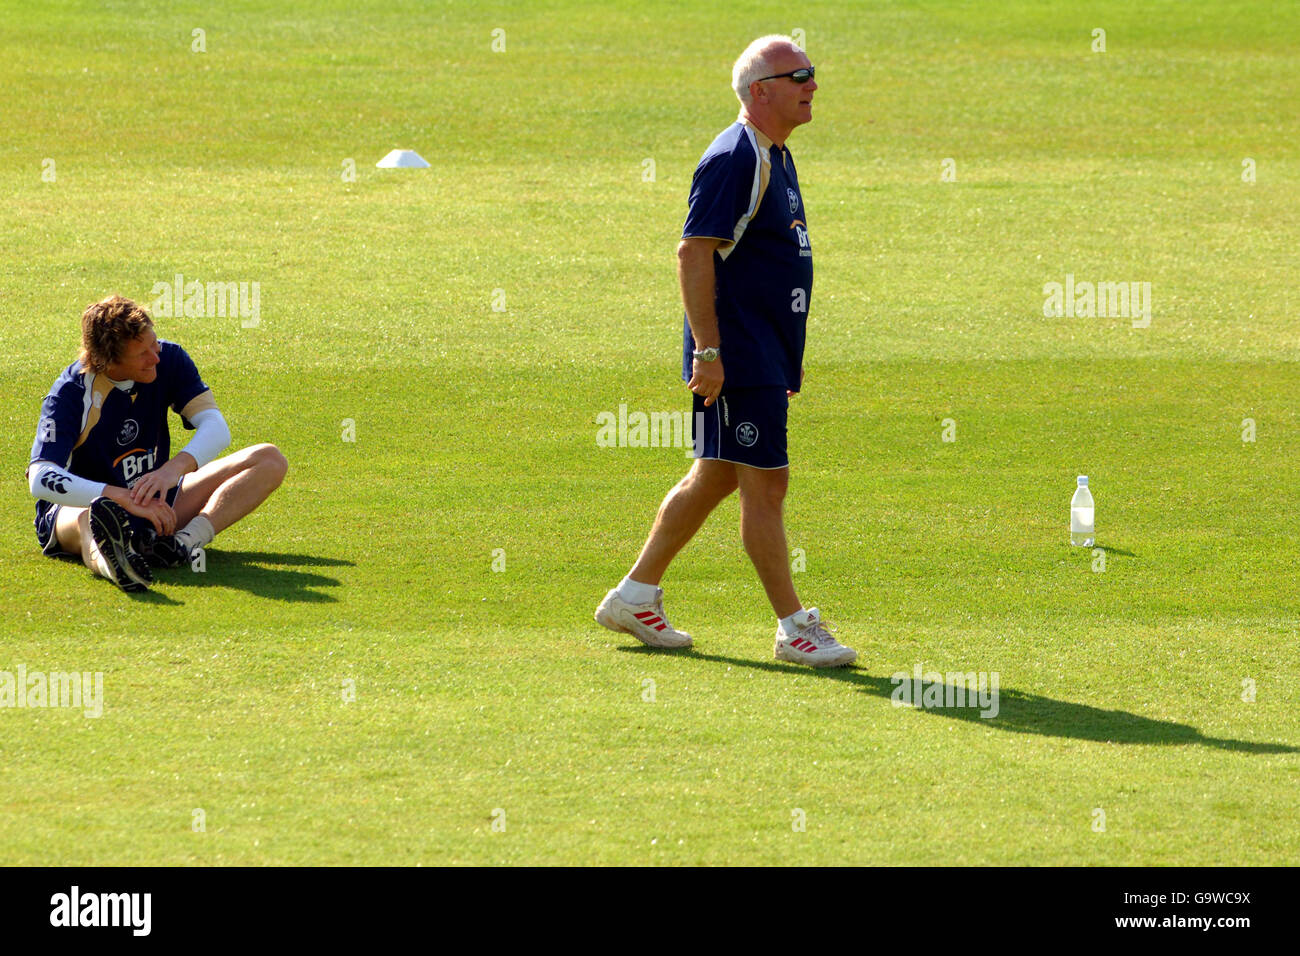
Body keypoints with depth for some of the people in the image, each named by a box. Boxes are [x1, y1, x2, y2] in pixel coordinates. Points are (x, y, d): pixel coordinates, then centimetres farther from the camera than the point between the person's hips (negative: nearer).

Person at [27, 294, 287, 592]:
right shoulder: (71, 393, -21)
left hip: (155, 503, 6)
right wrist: (125, 499, -45)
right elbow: (41, 480, -32)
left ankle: (184, 542, -36)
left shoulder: (168, 360, -8)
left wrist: (174, 468, -38)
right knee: (90, 521, -44)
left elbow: (216, 426, -16)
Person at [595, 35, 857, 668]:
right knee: (765, 484, -7)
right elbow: (694, 253, -20)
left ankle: (635, 597, 23)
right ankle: (794, 629, -4)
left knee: (713, 479, 14)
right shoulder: (736, 159, -15)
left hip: (765, 357, 10)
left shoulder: (775, 158, 17)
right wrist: (708, 349, -23)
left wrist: (787, 353, 24)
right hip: (738, 359, -10)